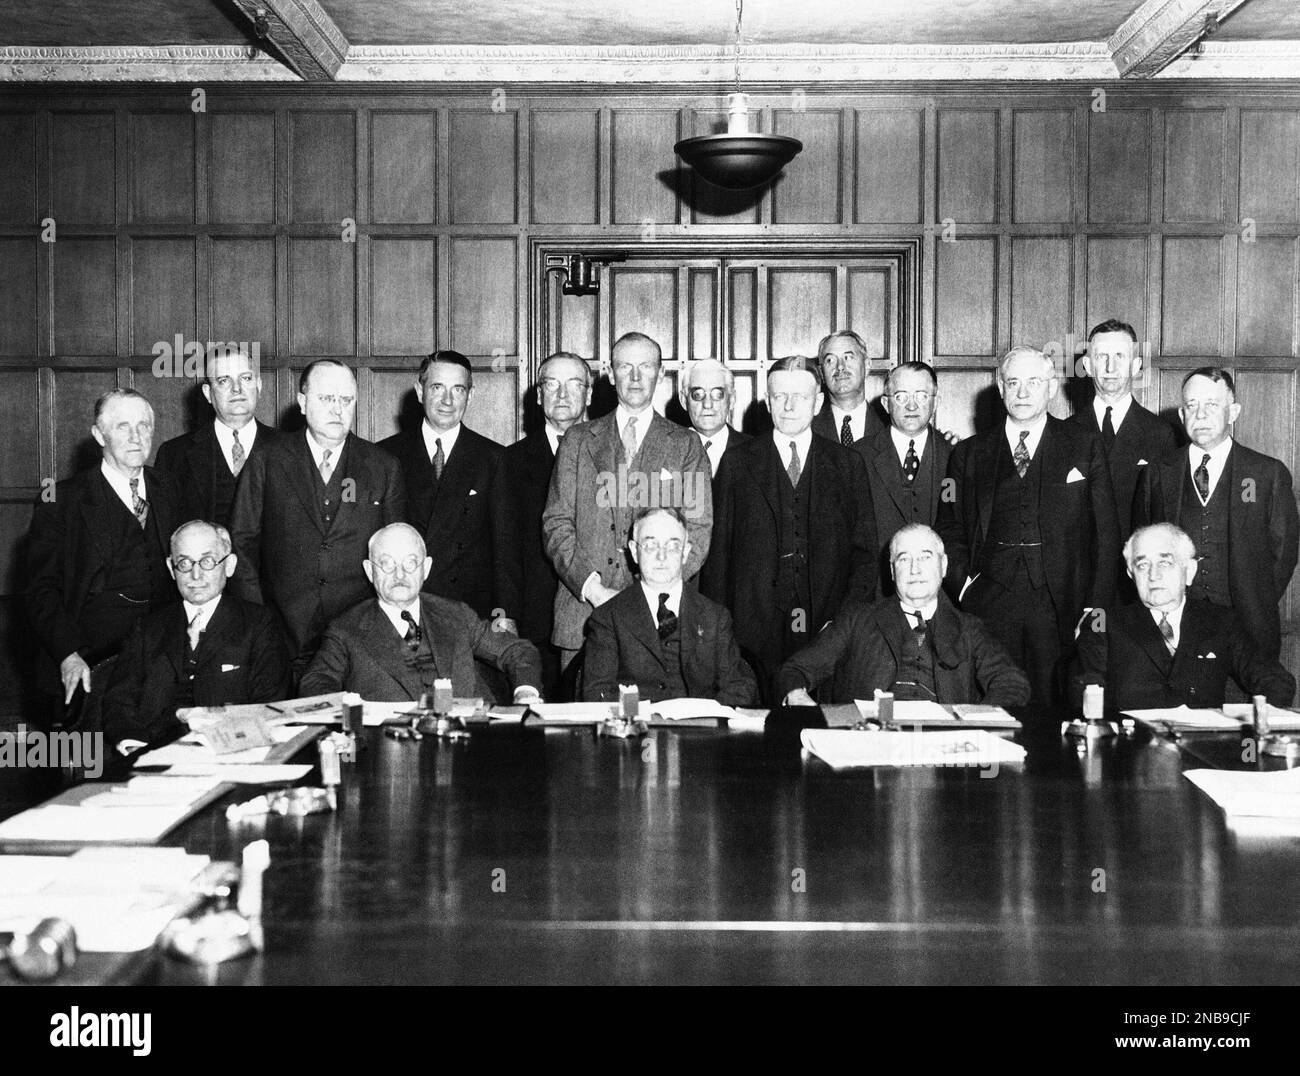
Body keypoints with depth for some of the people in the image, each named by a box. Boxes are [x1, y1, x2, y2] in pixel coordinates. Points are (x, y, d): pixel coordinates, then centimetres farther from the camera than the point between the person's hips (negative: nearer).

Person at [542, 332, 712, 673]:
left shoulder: (686, 445, 9)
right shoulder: (578, 440, 12)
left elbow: (698, 530, 2)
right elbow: (556, 523, 7)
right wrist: (591, 586, -8)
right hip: (582, 611, 1)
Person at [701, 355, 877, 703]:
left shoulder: (847, 463, 12)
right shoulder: (737, 464, 11)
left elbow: (864, 550, 10)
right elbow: (717, 550, 8)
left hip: (828, 627, 1)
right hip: (755, 632, 0)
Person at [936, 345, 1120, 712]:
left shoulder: (1084, 448, 9)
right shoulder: (969, 454, 13)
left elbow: (1105, 531, 6)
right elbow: (949, 528, 16)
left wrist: (1098, 606, -2)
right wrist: (963, 582, -1)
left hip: (1058, 607, -1)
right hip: (988, 607, 1)